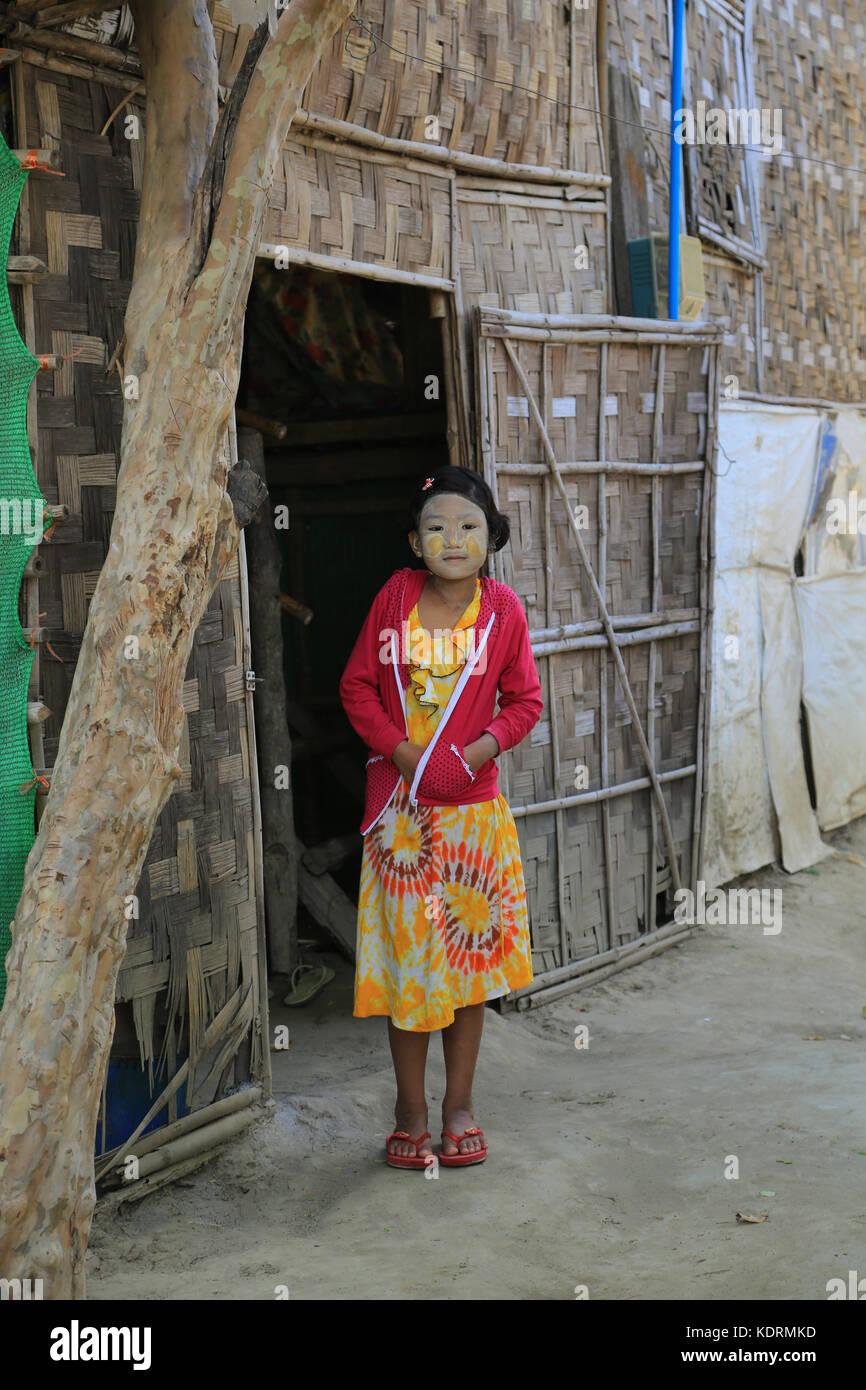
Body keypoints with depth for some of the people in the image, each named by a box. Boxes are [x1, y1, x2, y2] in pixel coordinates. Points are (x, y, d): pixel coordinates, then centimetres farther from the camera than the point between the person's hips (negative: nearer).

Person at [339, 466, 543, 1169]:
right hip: (401, 807, 0)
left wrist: (476, 750, -14)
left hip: (473, 808, 0)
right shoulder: (395, 598, -2)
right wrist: (402, 750, -11)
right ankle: (412, 1109, 20)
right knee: (405, 954, 5)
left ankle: (460, 1102, 23)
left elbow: (525, 702, 2)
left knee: (468, 954, 9)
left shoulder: (503, 610, -2)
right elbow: (358, 685, 1)